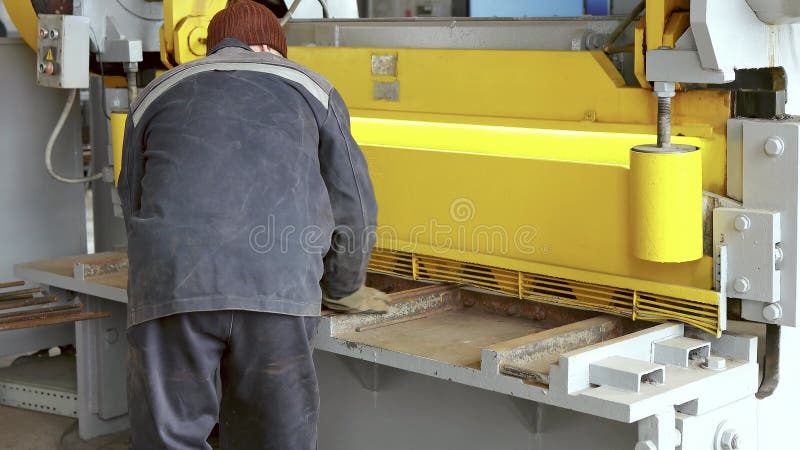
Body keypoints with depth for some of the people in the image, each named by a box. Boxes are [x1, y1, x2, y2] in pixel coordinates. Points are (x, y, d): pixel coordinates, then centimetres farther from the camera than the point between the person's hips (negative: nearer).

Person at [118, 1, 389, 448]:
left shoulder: (156, 94, 28)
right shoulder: (310, 88, 24)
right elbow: (354, 206, 21)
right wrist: (346, 290, 36)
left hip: (171, 282, 1)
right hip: (279, 288, 0)